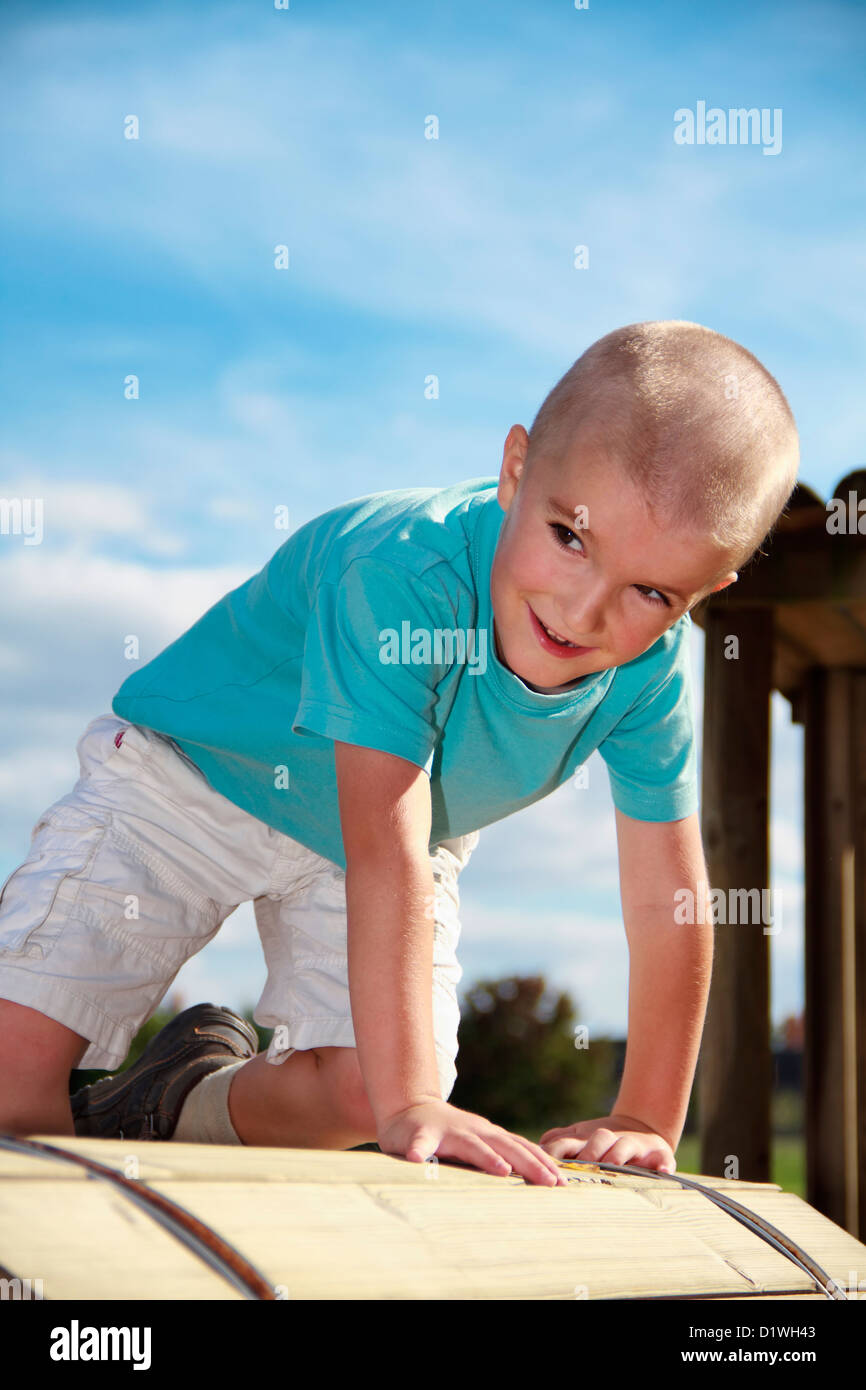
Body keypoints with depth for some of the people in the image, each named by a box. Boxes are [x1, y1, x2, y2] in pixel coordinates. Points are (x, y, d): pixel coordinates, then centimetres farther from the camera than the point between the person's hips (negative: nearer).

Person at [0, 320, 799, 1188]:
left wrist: (646, 1123, -17)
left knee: (361, 1091, -16)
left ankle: (185, 1099, 16)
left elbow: (666, 903, -14)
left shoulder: (650, 672, -24)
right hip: (188, 775, -4)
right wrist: (411, 1107, -49)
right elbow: (386, 855, -45)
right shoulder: (406, 571, -41)